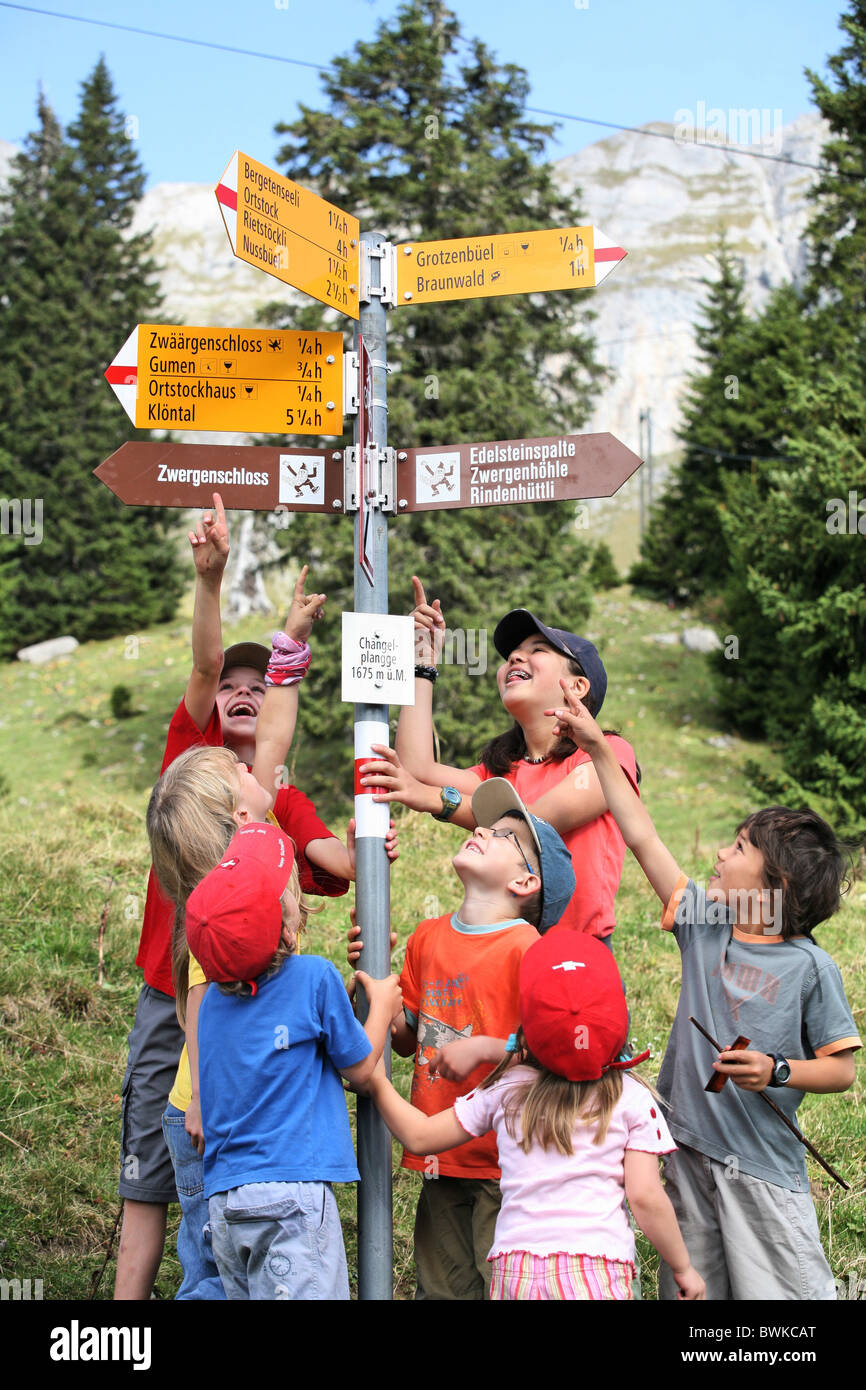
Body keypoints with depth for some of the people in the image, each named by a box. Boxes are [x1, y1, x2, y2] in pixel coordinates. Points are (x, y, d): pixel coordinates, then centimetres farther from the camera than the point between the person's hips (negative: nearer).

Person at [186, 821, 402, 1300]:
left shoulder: (212, 1000, 8)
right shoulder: (314, 977, -9)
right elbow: (360, 1068, 2)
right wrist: (382, 1005, 20)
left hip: (222, 1202, 6)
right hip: (291, 1194, -6)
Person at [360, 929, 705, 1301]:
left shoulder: (505, 1091, 9)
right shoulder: (631, 1099, 2)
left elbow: (419, 1137, 17)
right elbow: (645, 1197, -3)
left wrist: (377, 1082, 28)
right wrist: (684, 1267, 9)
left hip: (515, 1269, 2)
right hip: (597, 1270, -2)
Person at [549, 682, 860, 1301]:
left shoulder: (810, 966, -9)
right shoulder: (705, 924, 4)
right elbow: (643, 837, 4)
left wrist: (776, 1072, -21)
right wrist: (597, 747, 3)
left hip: (764, 1168, -5)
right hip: (688, 1152, 5)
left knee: (784, 1294, -3)